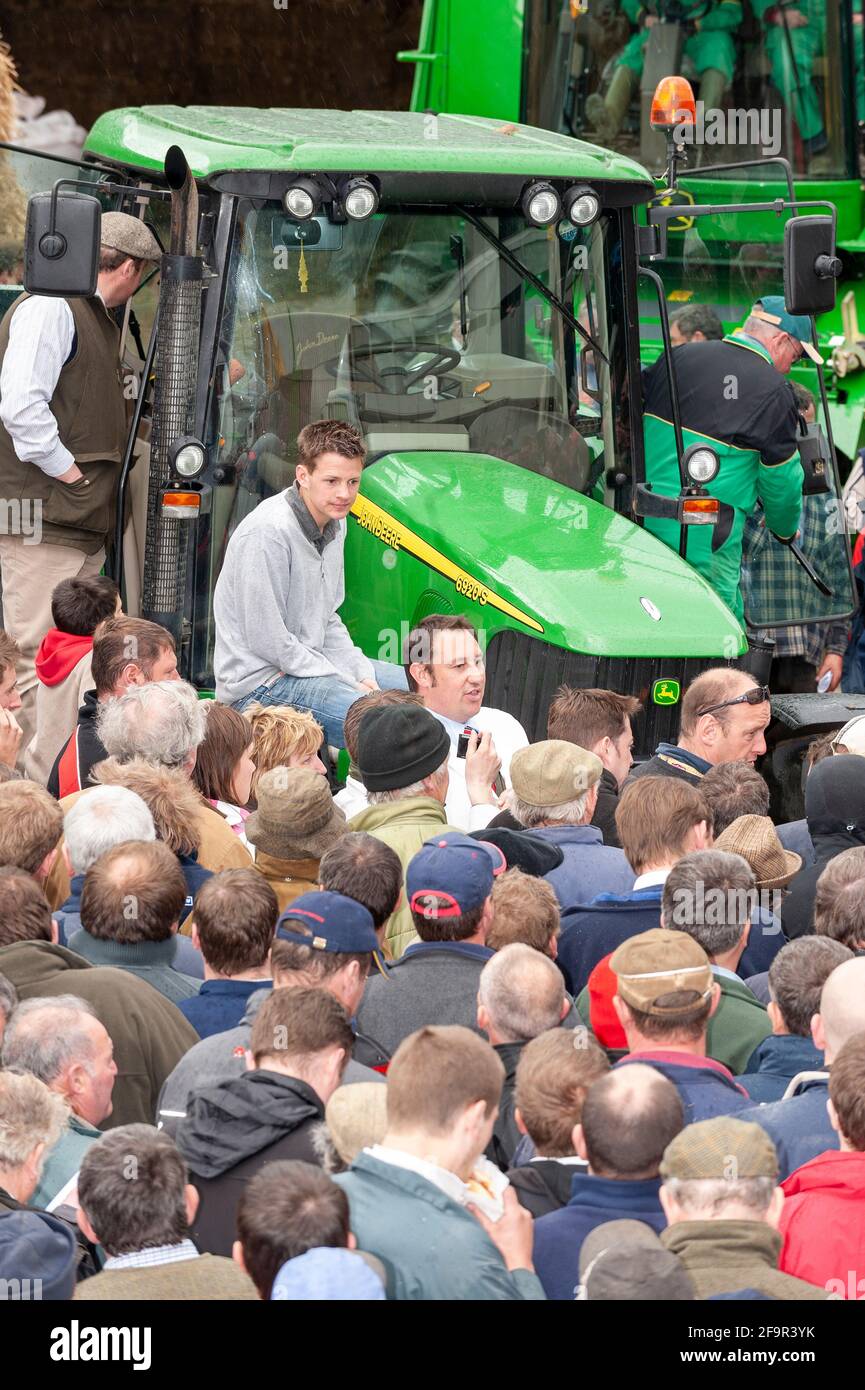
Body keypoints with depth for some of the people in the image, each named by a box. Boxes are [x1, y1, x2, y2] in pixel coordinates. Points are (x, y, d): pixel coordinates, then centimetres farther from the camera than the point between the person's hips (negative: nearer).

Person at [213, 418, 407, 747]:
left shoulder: (333, 523, 7)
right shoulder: (268, 533, -23)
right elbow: (267, 640, -22)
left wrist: (363, 673, 0)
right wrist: (351, 684, -16)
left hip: (306, 662, 10)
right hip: (259, 681, -10)